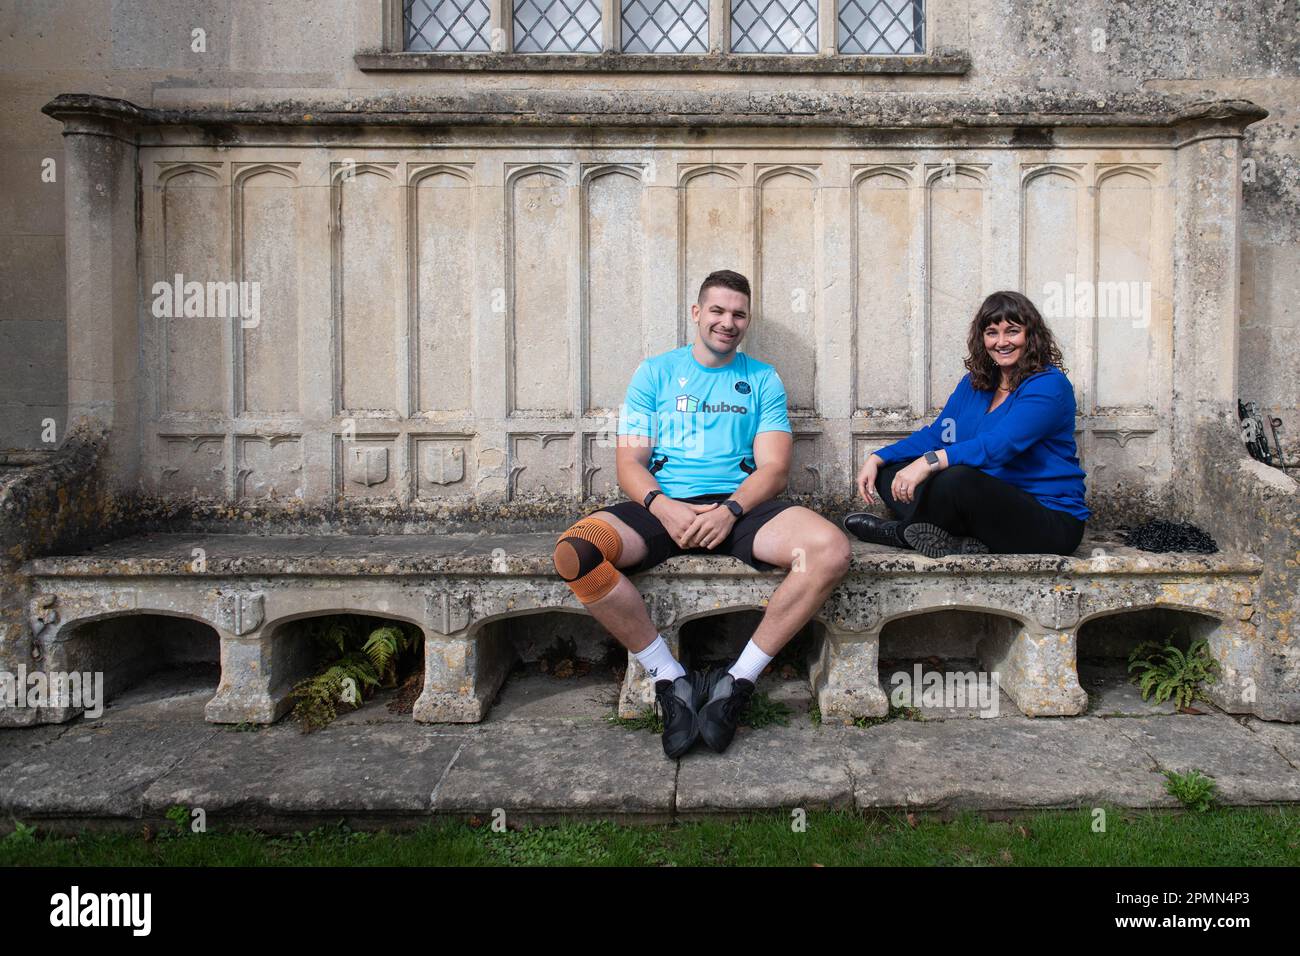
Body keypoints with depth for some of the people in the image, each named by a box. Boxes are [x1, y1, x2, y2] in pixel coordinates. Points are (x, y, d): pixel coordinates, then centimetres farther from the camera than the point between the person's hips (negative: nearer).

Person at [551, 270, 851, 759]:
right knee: (574, 553, -30)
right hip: (662, 504, 0)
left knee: (831, 549, -30)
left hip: (740, 505, 1)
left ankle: (738, 680, -17)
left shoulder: (763, 379, 16)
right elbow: (629, 462, 6)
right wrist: (662, 506, -16)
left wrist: (729, 511, -16)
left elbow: (774, 468, 5)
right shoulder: (655, 373, 15)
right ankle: (671, 679, -17)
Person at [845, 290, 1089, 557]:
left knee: (956, 478, -36)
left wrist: (929, 462, -37)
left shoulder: (1049, 385, -11)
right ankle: (955, 543, -22)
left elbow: (1000, 445, -25)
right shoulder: (974, 383, 14)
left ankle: (902, 533, -6)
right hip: (994, 506, 8)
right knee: (889, 471, 1)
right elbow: (935, 434, 15)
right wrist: (876, 459, 0)